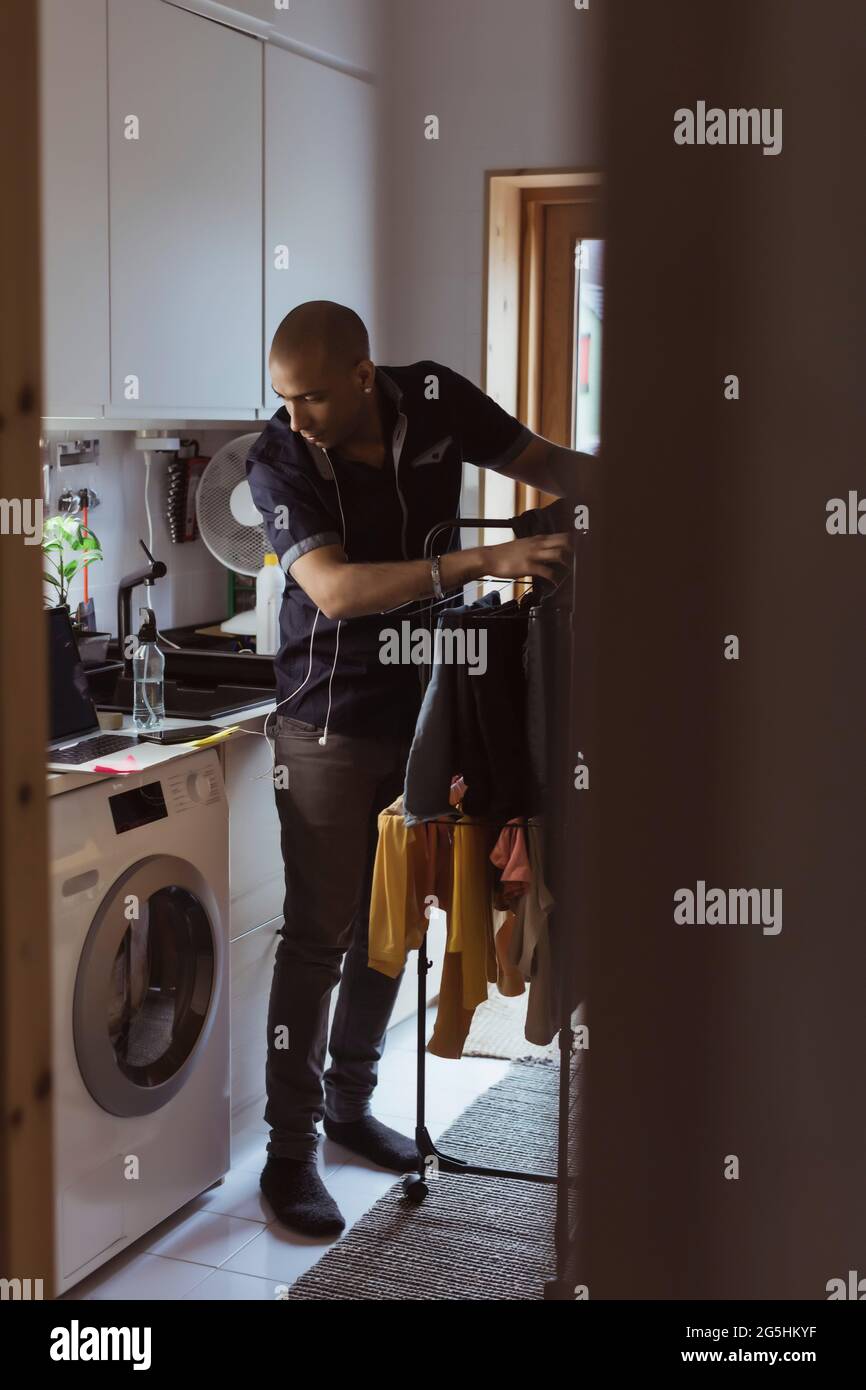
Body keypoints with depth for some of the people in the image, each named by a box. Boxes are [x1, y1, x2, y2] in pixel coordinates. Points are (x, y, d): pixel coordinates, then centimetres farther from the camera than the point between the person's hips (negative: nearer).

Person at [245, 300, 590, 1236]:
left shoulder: (437, 402, -8)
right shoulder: (278, 459, -18)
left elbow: (548, 465, 4)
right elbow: (335, 589, -30)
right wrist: (482, 561, -39)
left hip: (423, 707, 4)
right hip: (328, 723, -4)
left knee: (391, 921, 15)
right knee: (319, 933, -3)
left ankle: (349, 1102, 32)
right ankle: (290, 1150, 9)